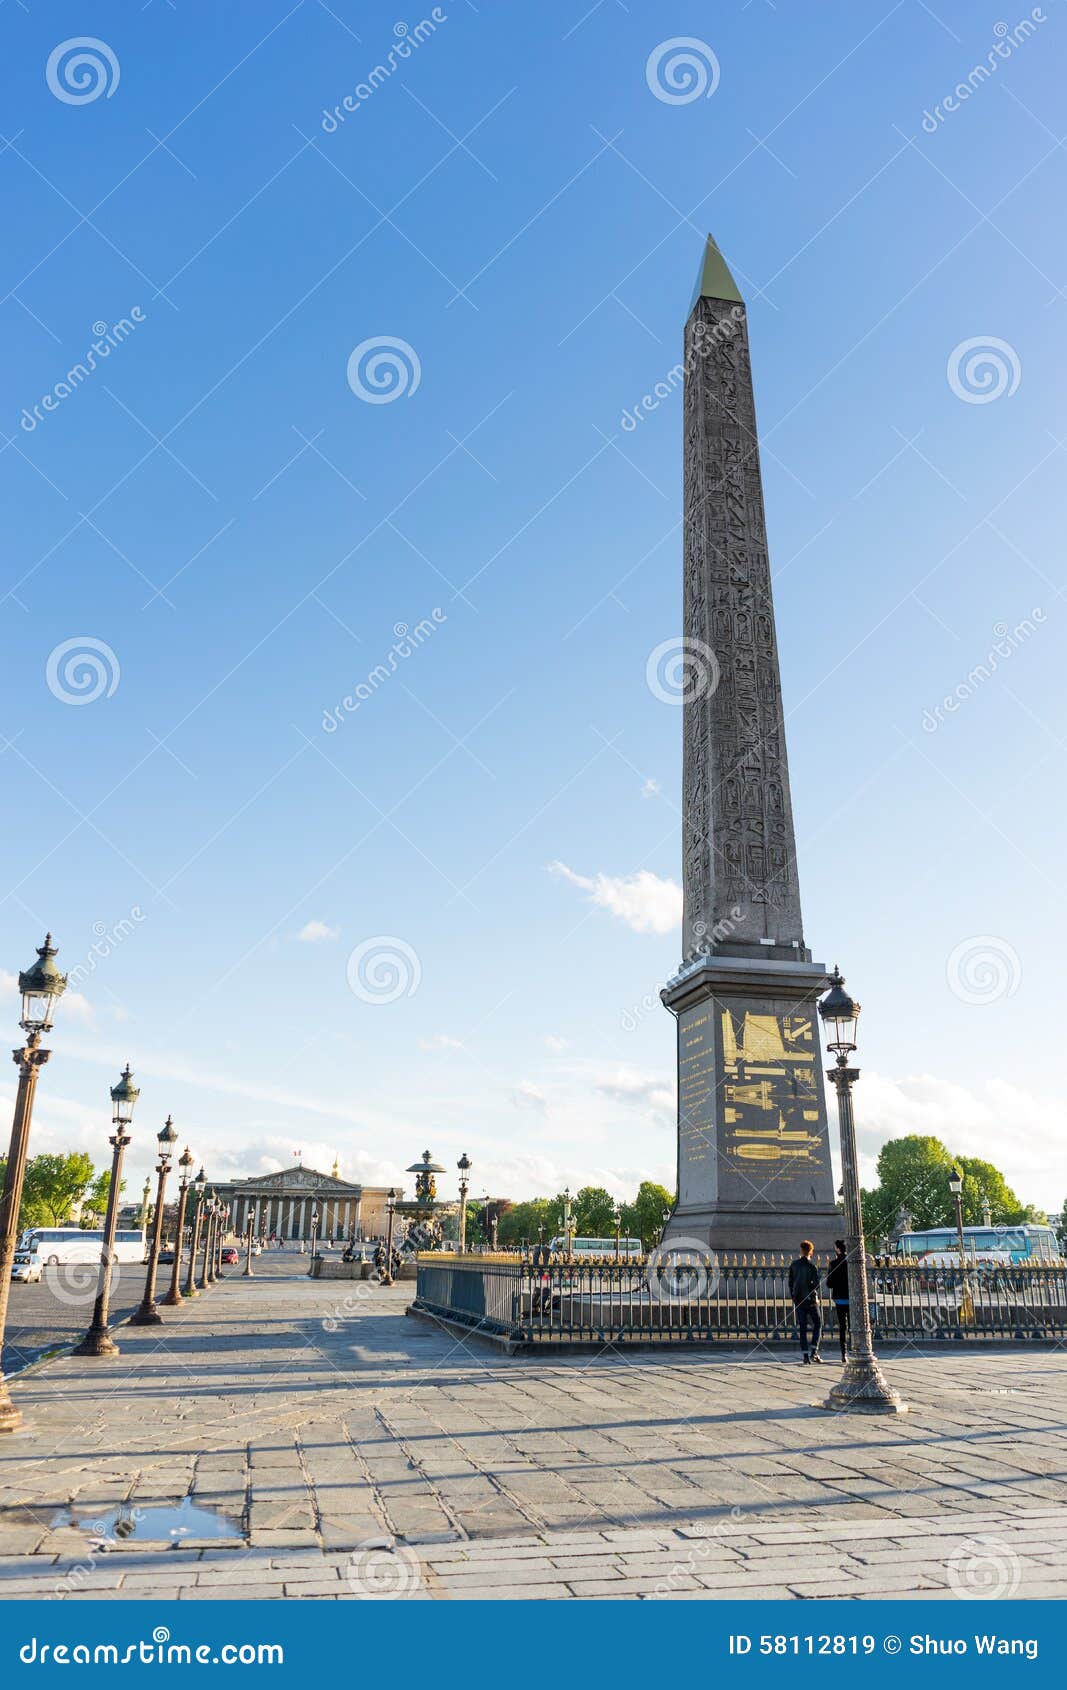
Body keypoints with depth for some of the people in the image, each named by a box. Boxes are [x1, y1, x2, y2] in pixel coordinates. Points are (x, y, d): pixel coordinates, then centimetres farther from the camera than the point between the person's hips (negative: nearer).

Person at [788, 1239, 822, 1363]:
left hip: (798, 1300, 4)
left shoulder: (793, 1265, 3)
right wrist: (815, 1296, 2)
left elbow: (790, 1282, 7)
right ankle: (814, 1351, -2)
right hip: (810, 1300, -4)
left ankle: (805, 1354, 4)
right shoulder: (812, 1266, -10)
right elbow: (816, 1283, -15)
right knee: (817, 1324, 11)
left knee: (802, 1327, 8)